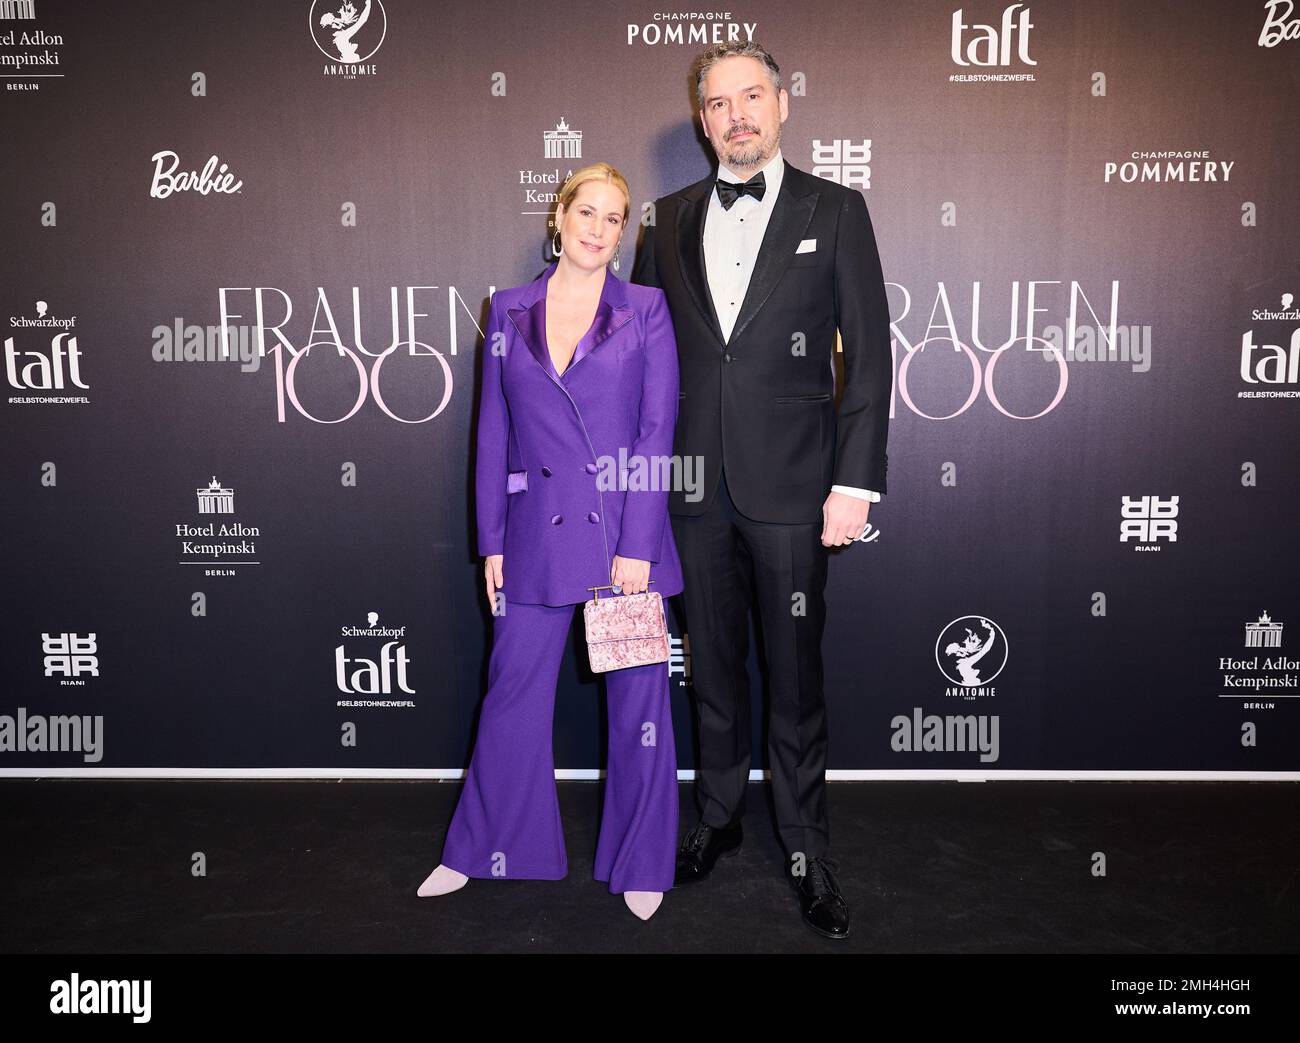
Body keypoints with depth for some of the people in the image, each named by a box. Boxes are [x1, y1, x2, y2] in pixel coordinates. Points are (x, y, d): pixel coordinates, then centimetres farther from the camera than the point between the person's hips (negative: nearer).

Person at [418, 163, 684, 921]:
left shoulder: (646, 309, 3)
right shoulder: (510, 310, 9)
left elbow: (657, 429, -4)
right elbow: (493, 431, 9)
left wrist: (636, 544, -10)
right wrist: (492, 541, 5)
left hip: (627, 532, -1)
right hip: (538, 535, 2)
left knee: (638, 704, 7)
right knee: (512, 697, 10)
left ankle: (640, 865, 25)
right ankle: (482, 853, 30)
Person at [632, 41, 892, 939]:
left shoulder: (835, 211, 1)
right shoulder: (670, 221, 10)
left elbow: (869, 353, -3)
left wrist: (855, 482, -10)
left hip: (791, 487, -3)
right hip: (696, 485, 3)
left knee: (796, 677, 6)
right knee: (714, 667, 15)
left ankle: (807, 848, 24)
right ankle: (719, 818, 34)